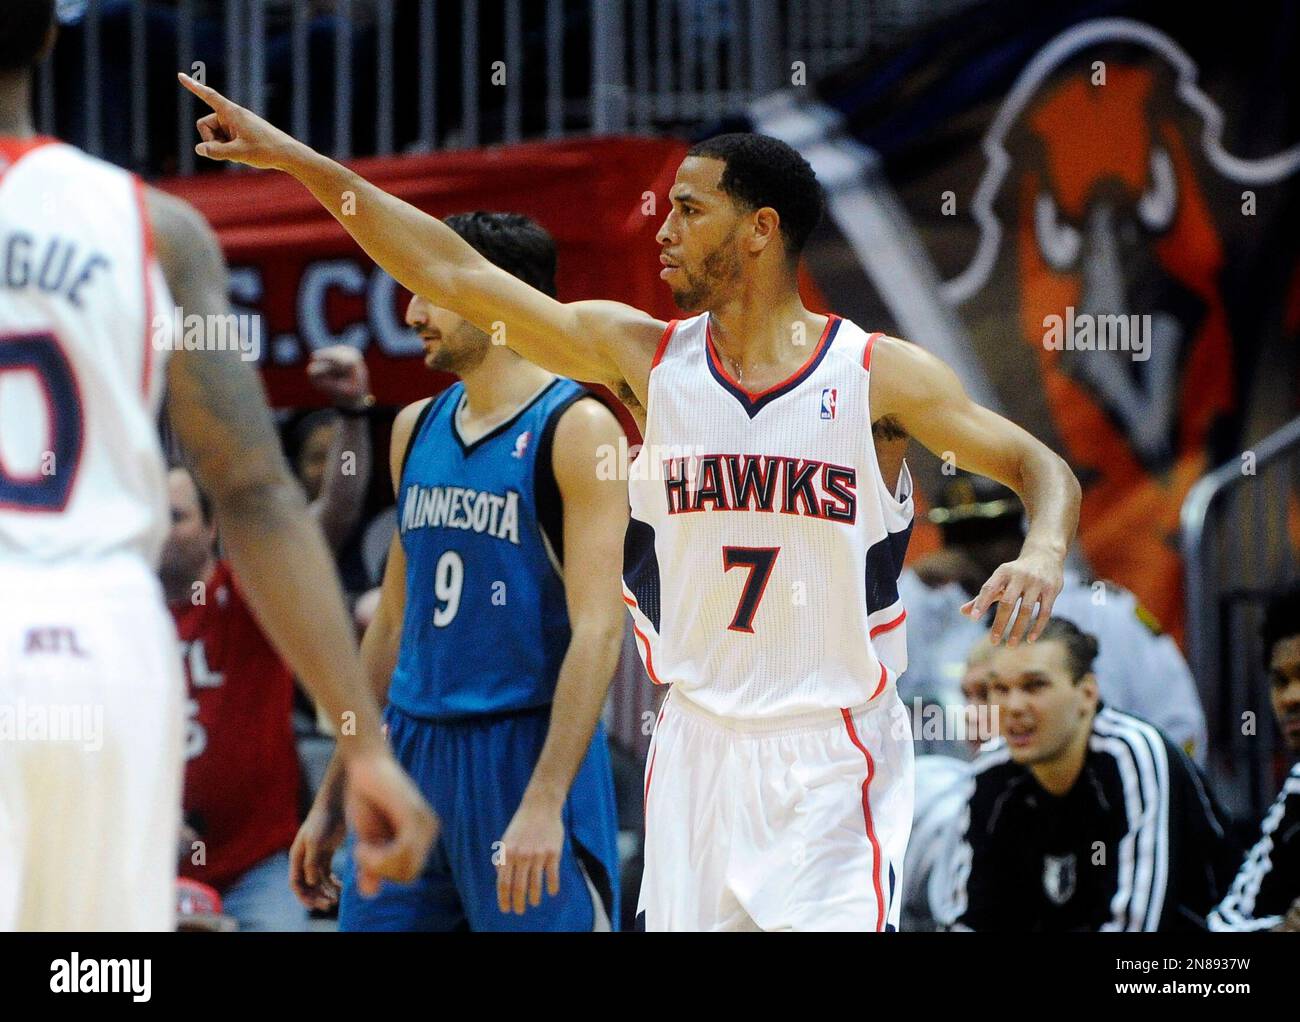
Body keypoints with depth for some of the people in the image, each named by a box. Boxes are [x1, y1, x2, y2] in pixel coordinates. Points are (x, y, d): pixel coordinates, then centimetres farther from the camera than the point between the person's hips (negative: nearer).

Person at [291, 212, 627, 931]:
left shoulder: (575, 428, -8)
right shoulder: (416, 429, 13)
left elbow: (597, 630, -15)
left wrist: (544, 800, -23)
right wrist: (332, 801, 17)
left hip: (525, 755, -7)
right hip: (411, 750, 7)